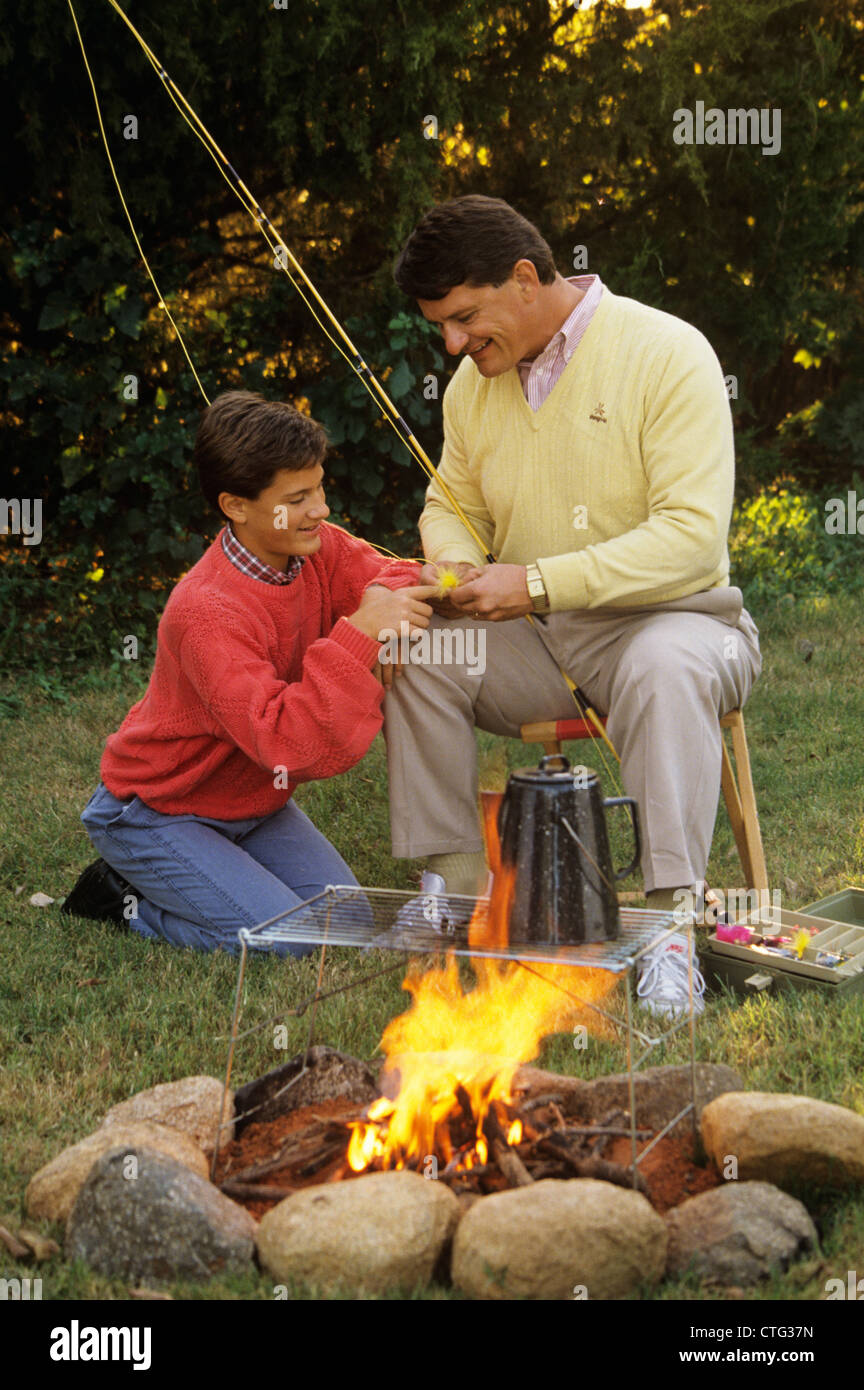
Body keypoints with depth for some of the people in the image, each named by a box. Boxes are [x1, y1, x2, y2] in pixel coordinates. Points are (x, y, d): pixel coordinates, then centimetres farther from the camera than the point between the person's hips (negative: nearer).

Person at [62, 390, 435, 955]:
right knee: (282, 940, -20)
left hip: (253, 802, 8)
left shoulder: (320, 549, -9)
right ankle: (128, 898, 4)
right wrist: (358, 635, -45)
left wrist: (401, 591, -30)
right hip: (157, 813, -8)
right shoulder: (205, 611, -33)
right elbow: (290, 746, -40)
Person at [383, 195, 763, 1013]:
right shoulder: (476, 380, 5)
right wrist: (456, 566, -5)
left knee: (666, 667, -38)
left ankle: (671, 916, -32)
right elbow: (452, 504, 21)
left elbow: (693, 535, -23)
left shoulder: (665, 354, -15)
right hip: (536, 641, 6)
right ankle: (459, 891, -9)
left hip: (667, 618, -5)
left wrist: (538, 583, -26)